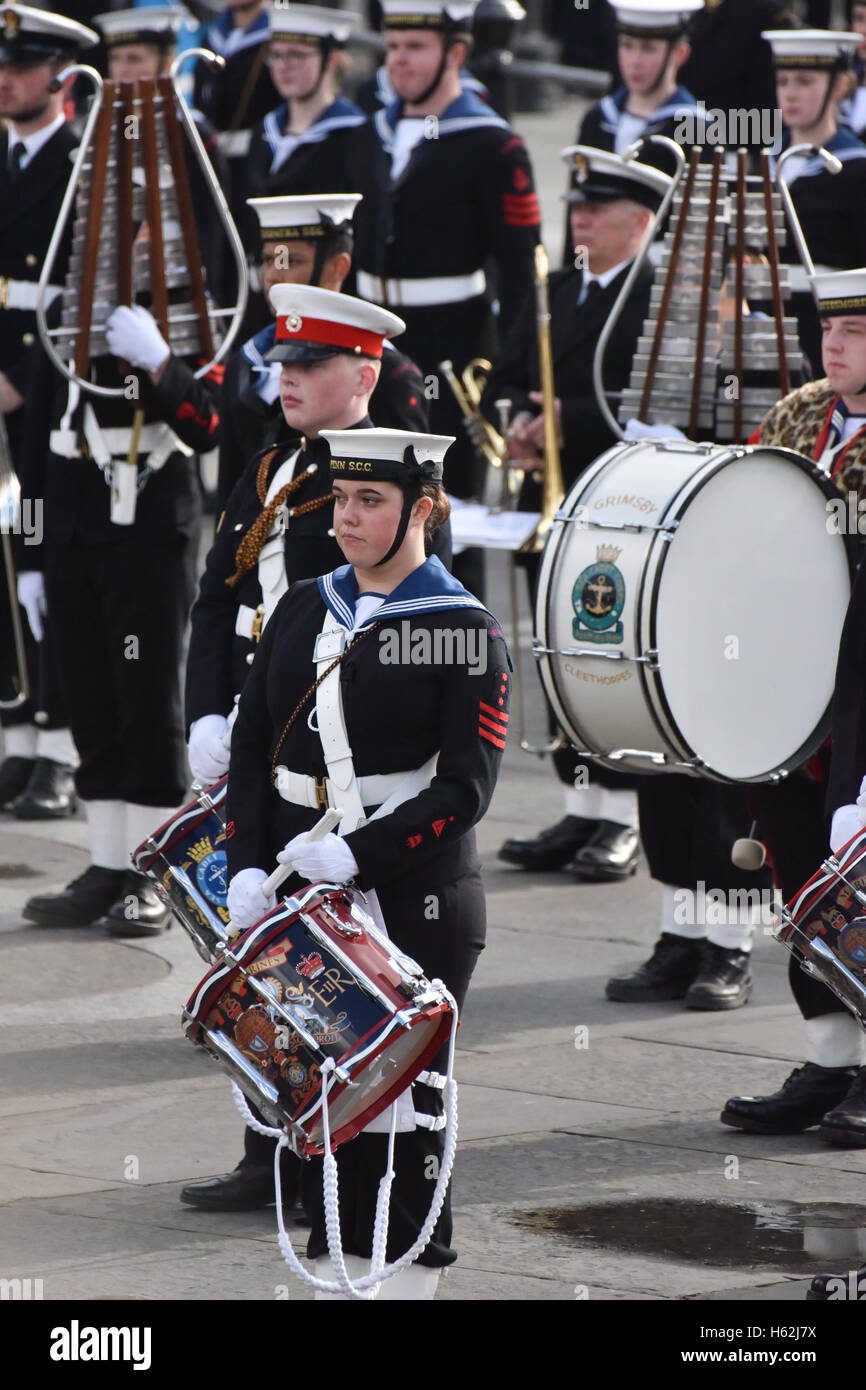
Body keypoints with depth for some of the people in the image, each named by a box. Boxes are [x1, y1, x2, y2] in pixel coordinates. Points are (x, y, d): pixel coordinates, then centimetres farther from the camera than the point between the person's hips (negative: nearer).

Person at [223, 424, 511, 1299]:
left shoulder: (463, 630, -6)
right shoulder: (303, 610, 9)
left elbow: (464, 788, -11)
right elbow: (251, 743, 8)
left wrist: (359, 857, -21)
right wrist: (247, 867, -4)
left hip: (413, 898, -5)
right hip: (298, 890, 5)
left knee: (403, 1090, 0)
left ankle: (412, 1273, 9)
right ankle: (333, 1262, 17)